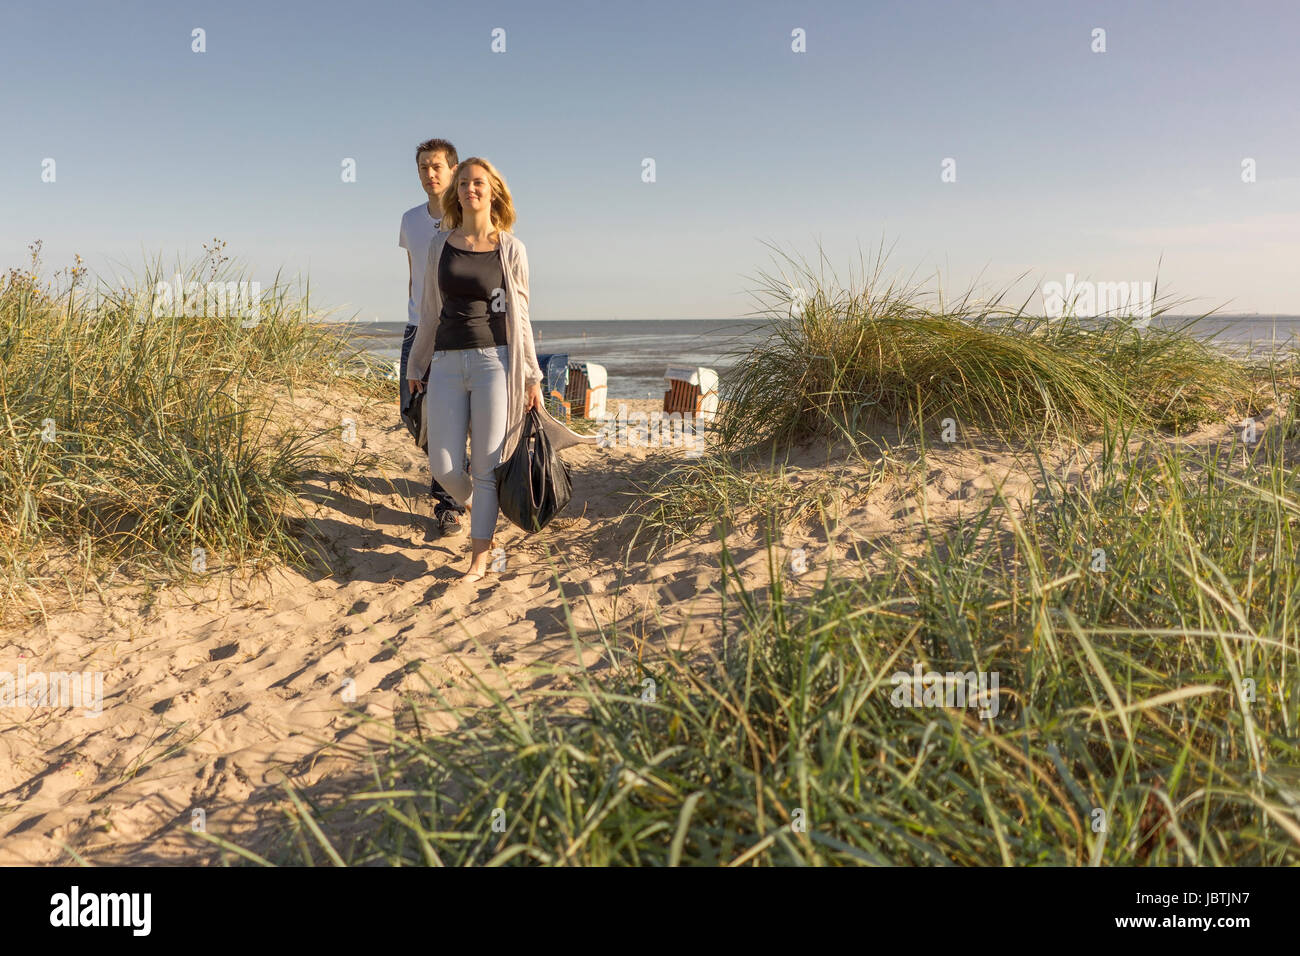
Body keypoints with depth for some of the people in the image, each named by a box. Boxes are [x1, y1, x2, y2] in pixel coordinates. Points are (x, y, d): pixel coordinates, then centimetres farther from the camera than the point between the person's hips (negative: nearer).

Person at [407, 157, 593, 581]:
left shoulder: (511, 249, 2)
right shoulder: (439, 244, 10)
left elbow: (520, 318, 5)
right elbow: (430, 311, 17)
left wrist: (532, 377, 4)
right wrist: (416, 364, 19)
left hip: (494, 360, -3)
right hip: (447, 363, 3)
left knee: (485, 468, 0)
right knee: (443, 467, 0)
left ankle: (479, 559, 11)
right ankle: (474, 508, 34)